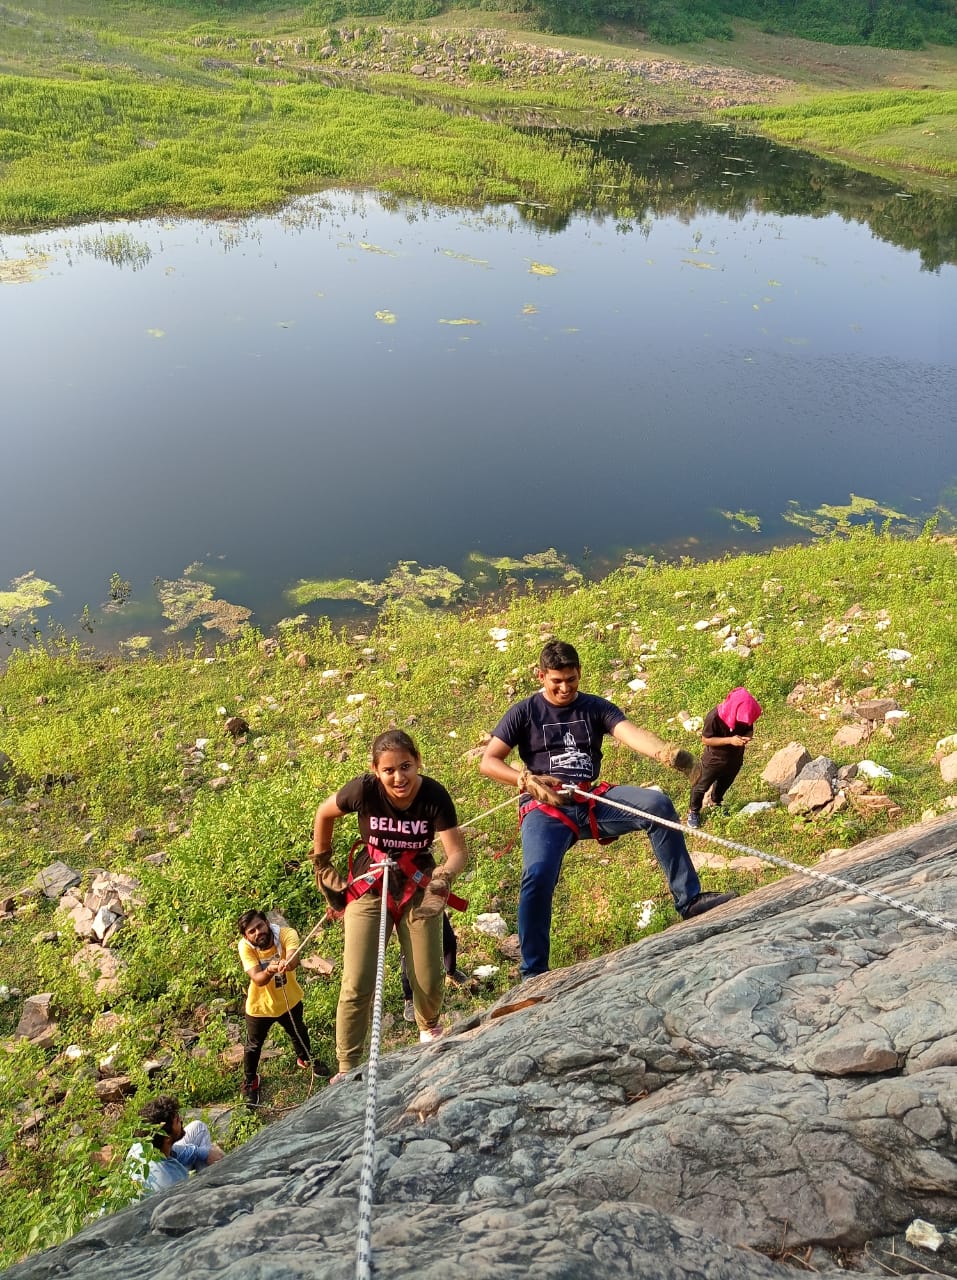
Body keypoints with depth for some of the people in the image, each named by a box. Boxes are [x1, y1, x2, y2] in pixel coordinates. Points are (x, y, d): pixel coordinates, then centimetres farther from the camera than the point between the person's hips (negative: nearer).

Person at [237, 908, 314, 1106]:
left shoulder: (286, 934, -31)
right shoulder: (245, 947, -29)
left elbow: (294, 958, -50)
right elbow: (257, 979, -38)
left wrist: (287, 963, -74)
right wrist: (268, 971, -61)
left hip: (289, 999, 1)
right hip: (259, 1005, -1)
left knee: (299, 1034, 25)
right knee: (253, 1046, 16)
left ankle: (305, 1058, 57)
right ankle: (249, 1083, 44)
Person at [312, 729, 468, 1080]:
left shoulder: (434, 796, -22)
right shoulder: (364, 790, -23)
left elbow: (458, 852, -24)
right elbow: (324, 814, -3)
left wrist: (443, 878, -45)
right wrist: (321, 864, 3)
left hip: (417, 889, 1)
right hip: (368, 889, 0)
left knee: (429, 981, 3)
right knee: (356, 985, -4)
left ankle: (429, 1027, 38)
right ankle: (347, 1069, 13)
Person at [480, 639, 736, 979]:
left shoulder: (596, 708, 8)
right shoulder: (524, 712, 4)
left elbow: (631, 733, -12)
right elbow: (488, 762, 0)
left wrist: (667, 753, -34)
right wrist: (528, 781, -16)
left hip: (592, 801, 3)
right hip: (545, 809, -2)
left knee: (657, 804, -21)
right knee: (537, 875, -27)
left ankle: (689, 900, -15)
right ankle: (533, 972, -11)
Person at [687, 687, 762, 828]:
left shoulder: (744, 715, -21)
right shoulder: (714, 716, -36)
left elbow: (749, 730, -3)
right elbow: (706, 739, -27)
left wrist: (747, 737, -28)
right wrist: (730, 740, -36)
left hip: (735, 759, 5)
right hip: (714, 759, -5)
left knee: (724, 784, 29)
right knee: (702, 786, 16)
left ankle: (716, 803, 57)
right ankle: (693, 811, 39)